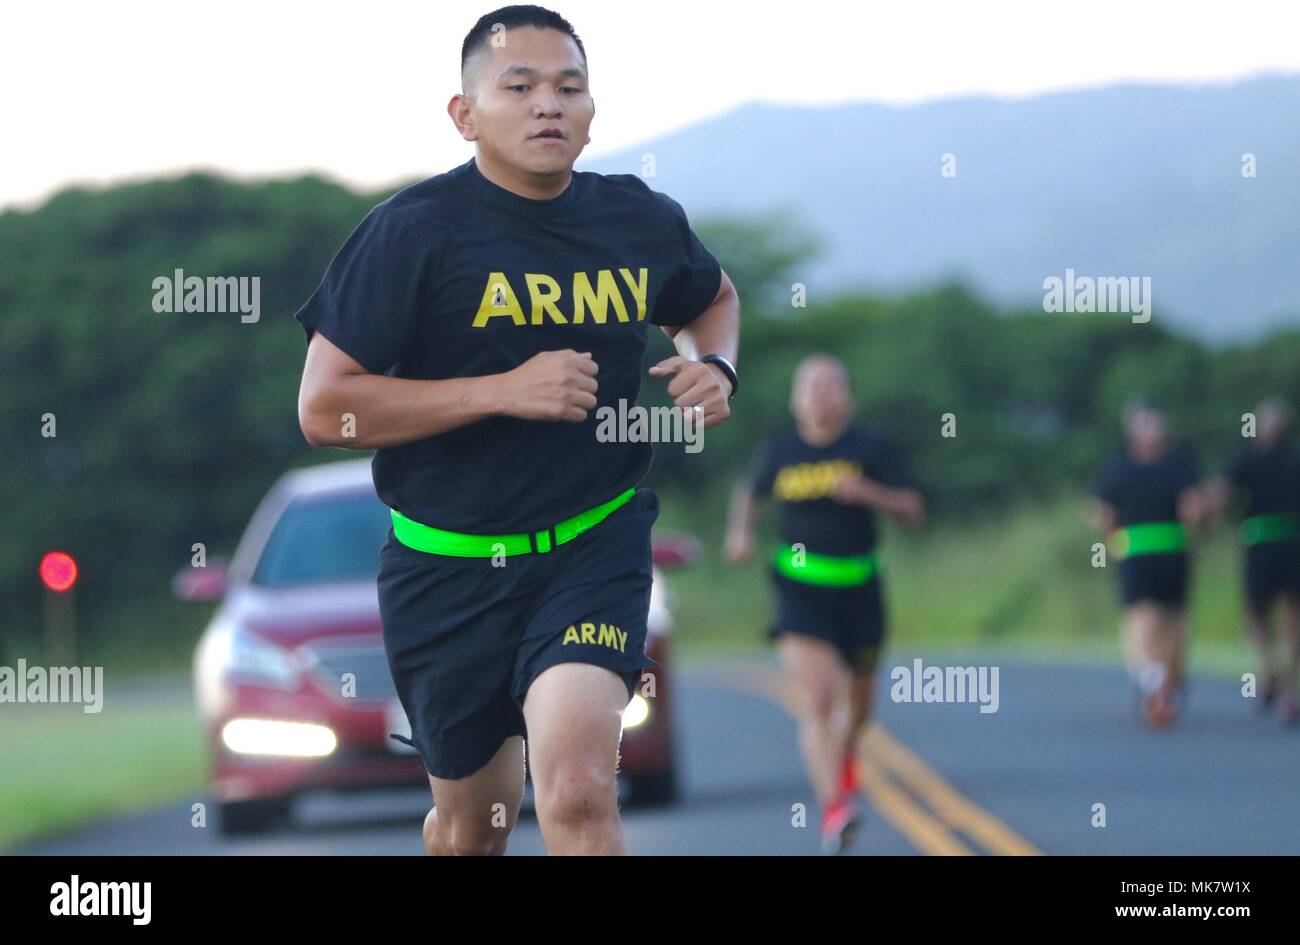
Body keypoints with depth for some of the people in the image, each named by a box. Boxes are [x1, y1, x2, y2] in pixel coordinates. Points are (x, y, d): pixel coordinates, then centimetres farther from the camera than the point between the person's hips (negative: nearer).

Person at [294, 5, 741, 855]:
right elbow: (323, 408, -15)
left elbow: (713, 298, 27)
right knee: (472, 822, 14)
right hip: (449, 562, -1)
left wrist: (715, 366, 2)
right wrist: (505, 391, -22)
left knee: (577, 789, -23)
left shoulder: (643, 221, 2)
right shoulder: (415, 230, -10)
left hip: (596, 550, 1)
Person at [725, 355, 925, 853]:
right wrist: (741, 531, 3)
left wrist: (868, 493, -21)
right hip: (802, 592, -1)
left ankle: (845, 755, 53)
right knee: (817, 701, -20)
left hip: (859, 592, 1)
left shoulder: (871, 451, -1)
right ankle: (834, 810, -27)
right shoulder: (779, 452, 3)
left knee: (857, 706, 17)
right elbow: (749, 492, 22)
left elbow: (915, 511, -4)